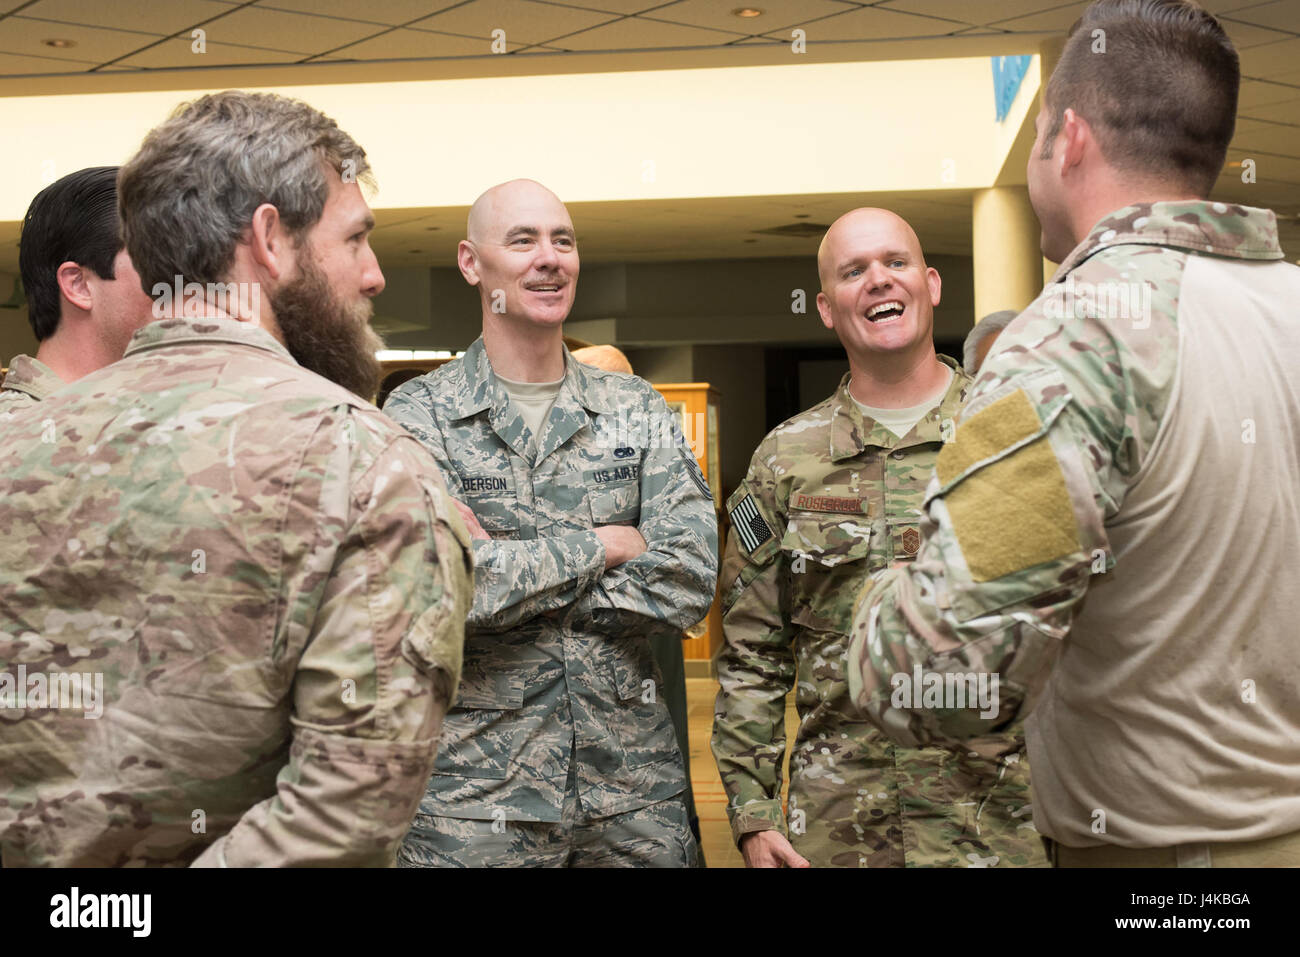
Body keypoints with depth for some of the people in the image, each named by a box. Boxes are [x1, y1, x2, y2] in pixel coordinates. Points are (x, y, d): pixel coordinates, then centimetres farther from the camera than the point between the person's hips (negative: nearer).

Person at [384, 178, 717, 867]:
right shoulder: (418, 415, -2)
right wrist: (605, 544, -9)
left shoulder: (639, 411, 7)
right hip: (472, 795, -3)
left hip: (633, 782, 3)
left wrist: (511, 572, -12)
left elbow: (690, 586, -6)